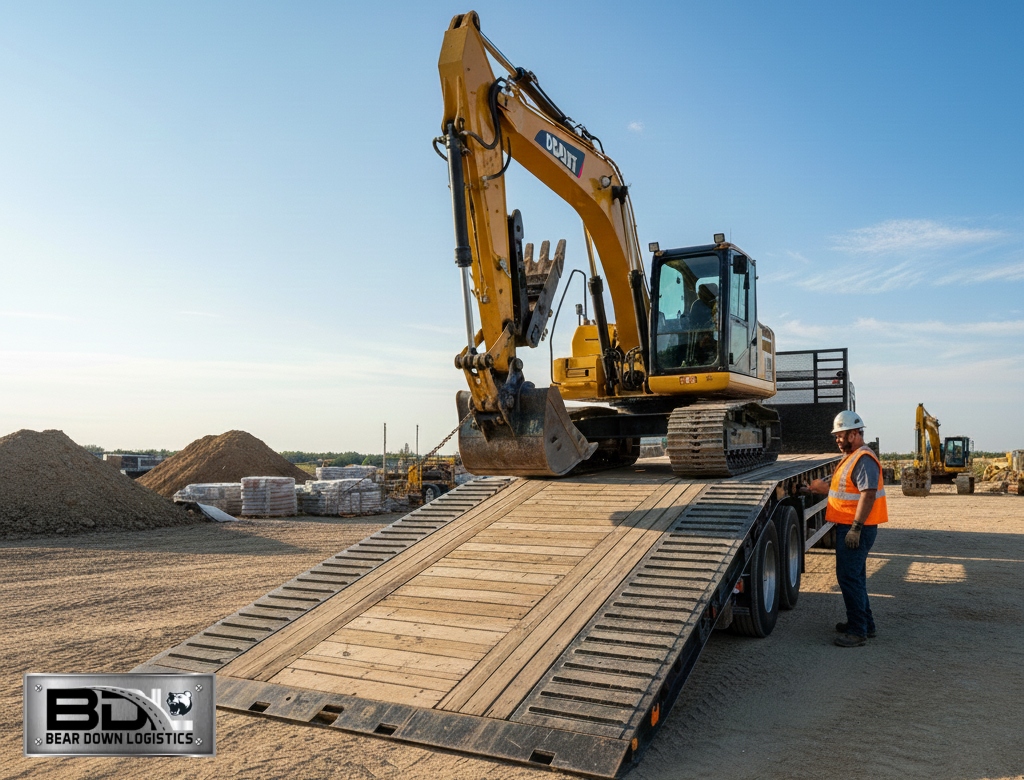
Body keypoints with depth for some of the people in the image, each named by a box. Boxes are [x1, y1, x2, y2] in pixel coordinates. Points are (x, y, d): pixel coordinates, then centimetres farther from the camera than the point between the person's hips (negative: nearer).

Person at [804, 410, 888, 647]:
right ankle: (865, 624, 30)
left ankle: (857, 632, -1)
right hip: (848, 527, 11)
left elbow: (868, 495, -25)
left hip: (856, 529, -11)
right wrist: (821, 487, 16)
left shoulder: (864, 460, -18)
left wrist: (856, 528, -28)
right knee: (854, 576, 18)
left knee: (849, 577, -8)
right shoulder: (850, 457, 16)